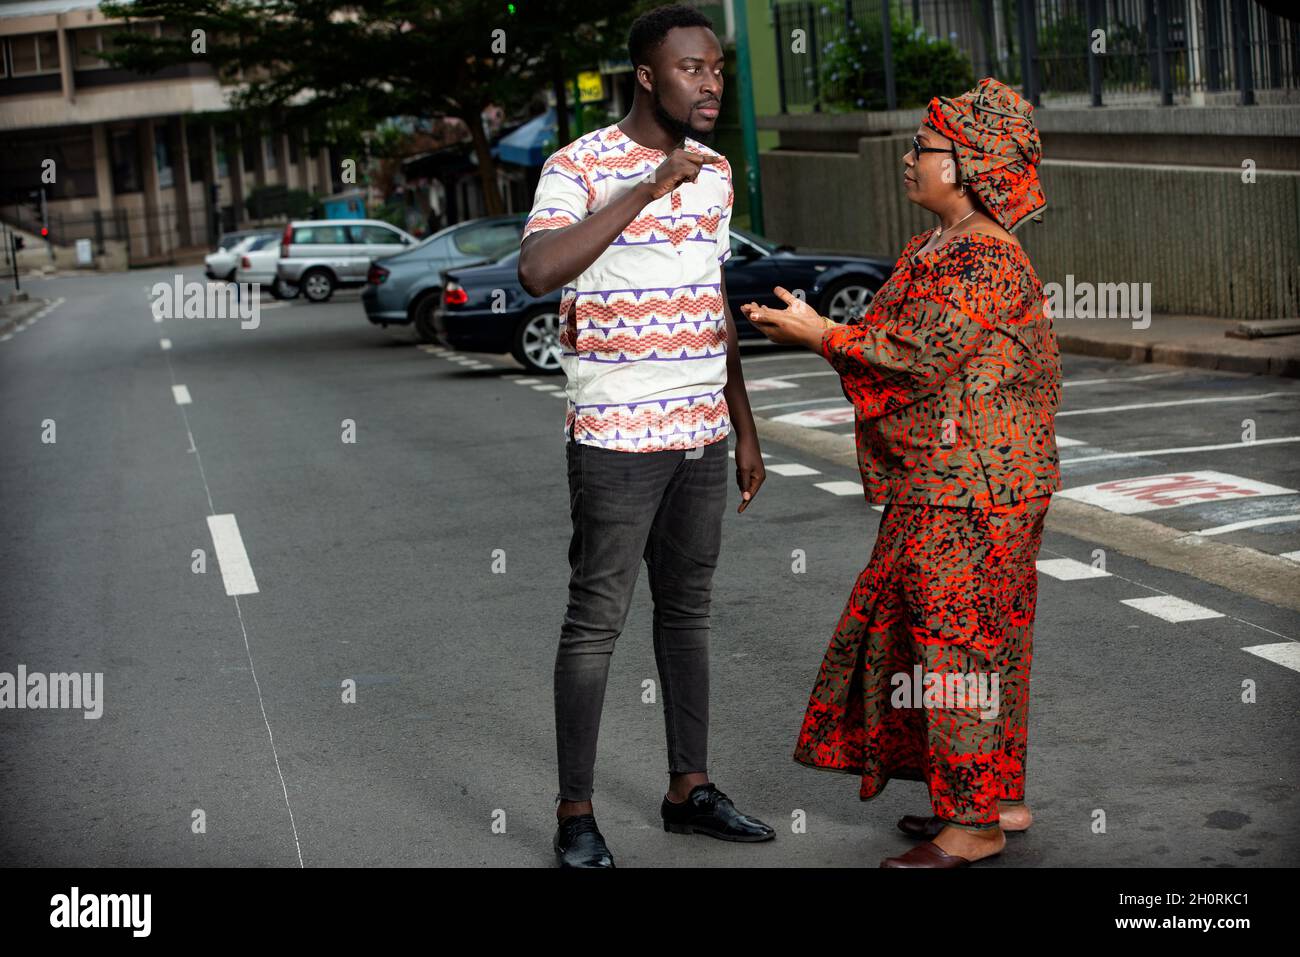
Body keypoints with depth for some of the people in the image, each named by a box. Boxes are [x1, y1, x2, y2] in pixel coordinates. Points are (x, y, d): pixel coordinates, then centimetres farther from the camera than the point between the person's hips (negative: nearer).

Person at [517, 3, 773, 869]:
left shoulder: (714, 173, 11)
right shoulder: (582, 166, -10)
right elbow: (538, 271, -28)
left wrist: (744, 429, 17)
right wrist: (644, 191, -28)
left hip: (702, 437, 7)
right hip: (617, 438, -7)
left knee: (689, 611, 14)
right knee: (598, 620, -2)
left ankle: (690, 788, 25)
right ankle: (577, 815, 8)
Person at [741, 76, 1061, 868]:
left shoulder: (985, 260, -17)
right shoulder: (934, 250, 14)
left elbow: (918, 358, -23)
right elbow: (902, 343, 13)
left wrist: (823, 335, -16)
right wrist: (816, 330, 2)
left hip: (974, 490, -10)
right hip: (940, 485, 10)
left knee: (957, 639, -3)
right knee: (955, 637, 14)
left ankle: (976, 824, 7)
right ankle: (992, 799, 25)